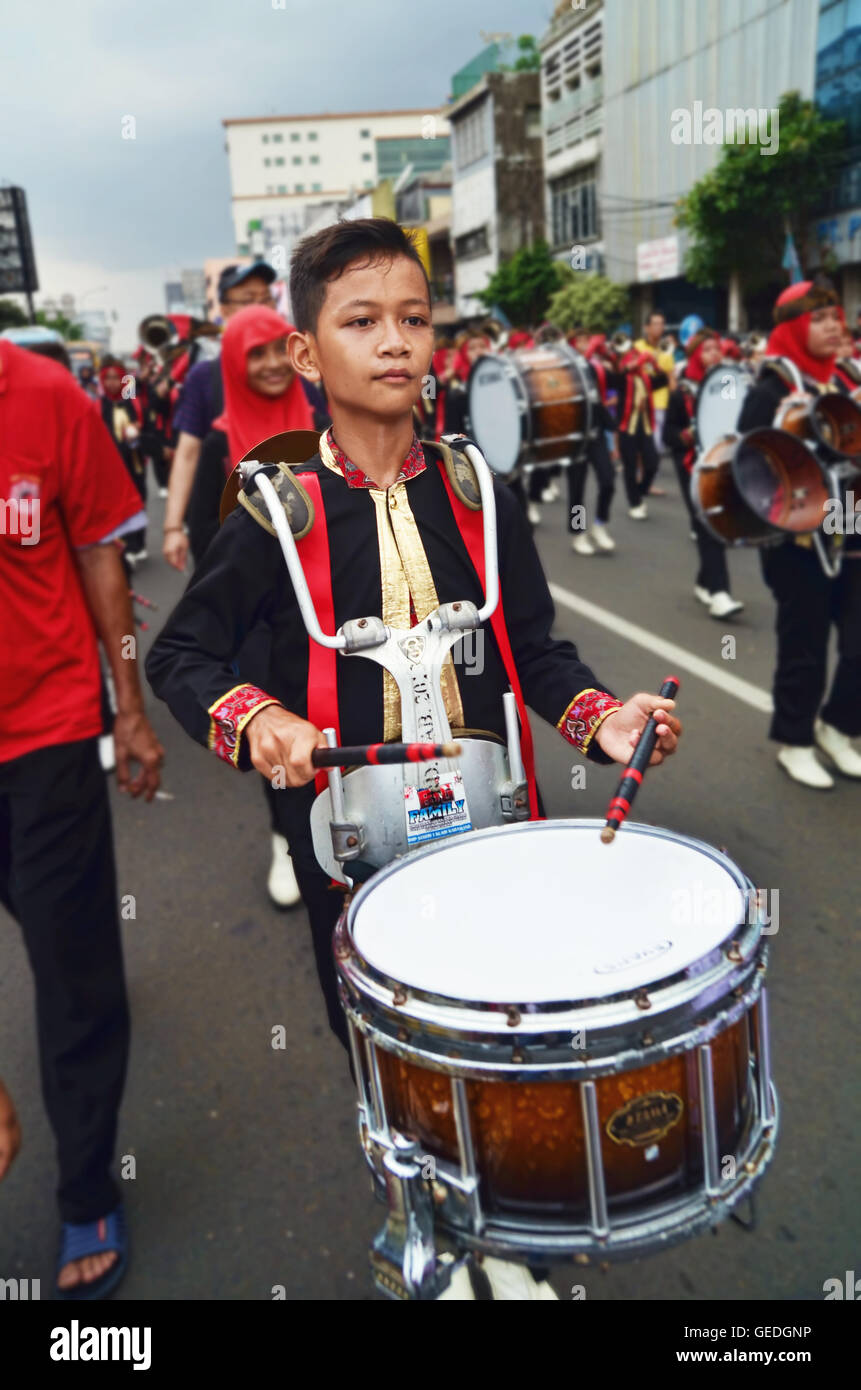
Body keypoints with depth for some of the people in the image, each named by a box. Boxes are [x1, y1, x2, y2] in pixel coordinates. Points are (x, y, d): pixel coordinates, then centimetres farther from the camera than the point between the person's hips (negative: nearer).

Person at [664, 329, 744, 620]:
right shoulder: (683, 391, -4)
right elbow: (667, 433, -2)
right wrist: (687, 435, -21)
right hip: (694, 467, -4)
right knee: (708, 528, -10)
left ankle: (704, 584, 26)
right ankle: (718, 593, -14)